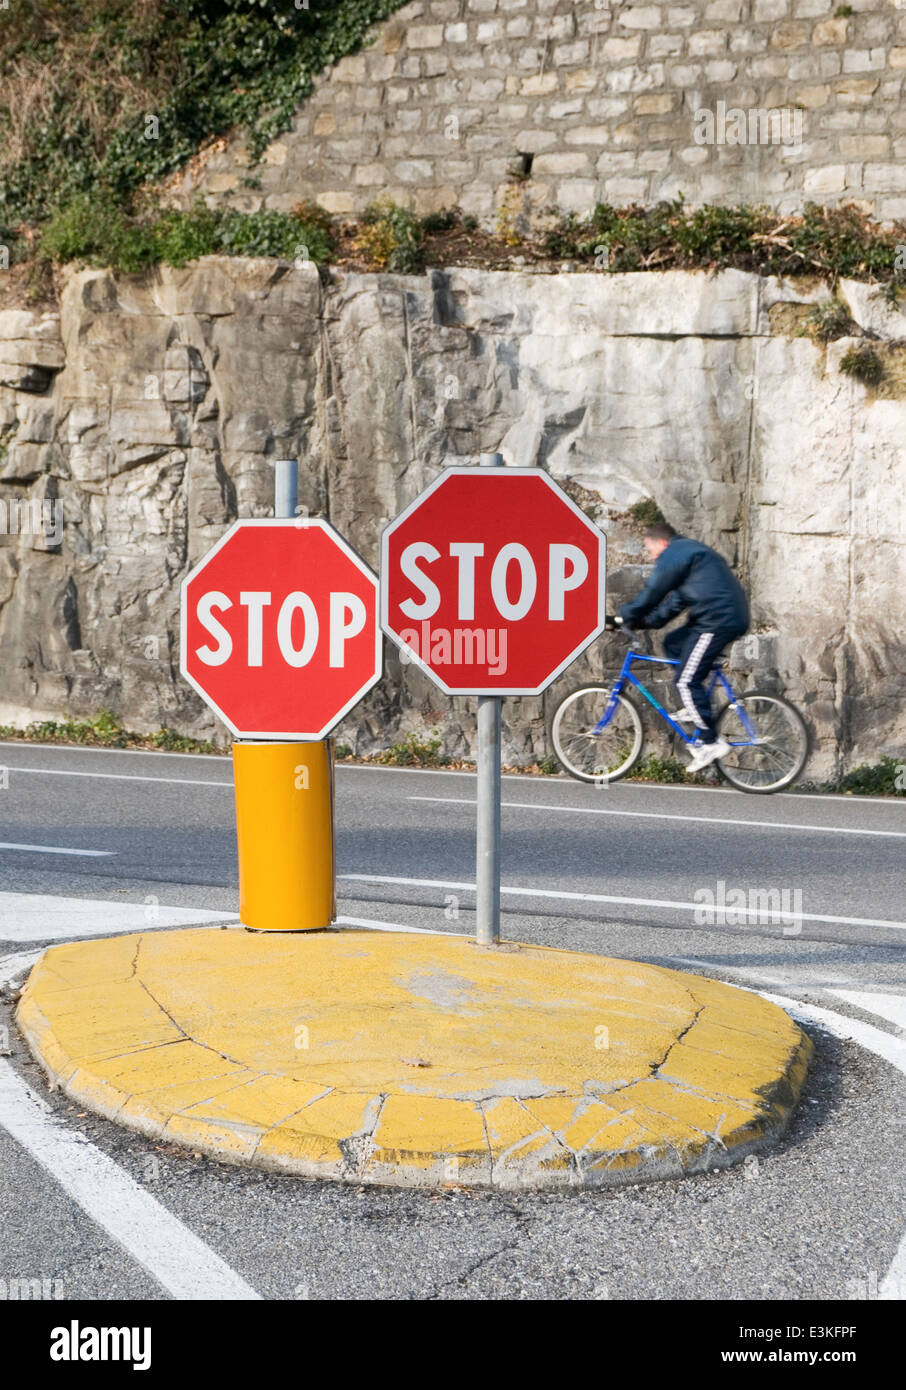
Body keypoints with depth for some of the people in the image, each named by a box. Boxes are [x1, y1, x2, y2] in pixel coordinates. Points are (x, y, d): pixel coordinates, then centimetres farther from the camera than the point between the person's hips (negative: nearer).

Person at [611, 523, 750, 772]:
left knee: (686, 681, -8)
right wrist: (645, 621, 20)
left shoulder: (674, 554, -4)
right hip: (732, 615, 11)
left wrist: (624, 617, 4)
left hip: (718, 620, -11)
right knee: (673, 643, 23)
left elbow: (652, 593, -7)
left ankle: (712, 742, -9)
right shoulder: (689, 551, 28)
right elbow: (676, 600, 27)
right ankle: (695, 708, 18)